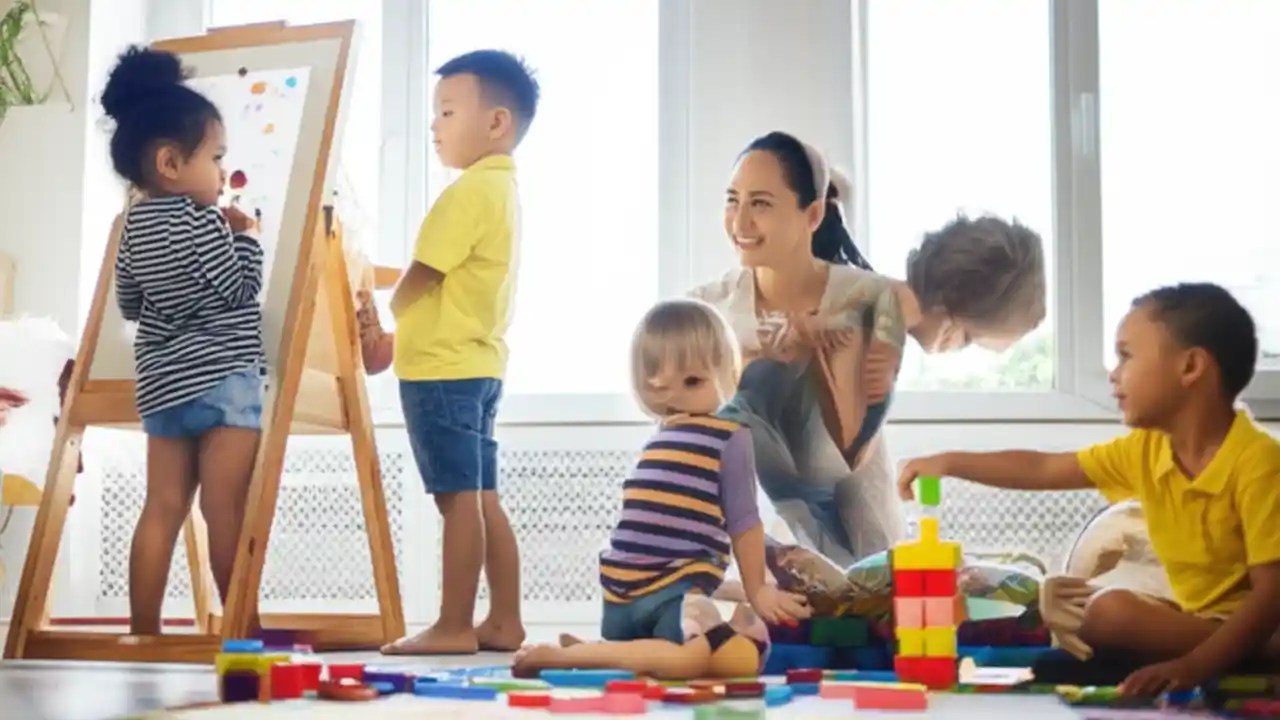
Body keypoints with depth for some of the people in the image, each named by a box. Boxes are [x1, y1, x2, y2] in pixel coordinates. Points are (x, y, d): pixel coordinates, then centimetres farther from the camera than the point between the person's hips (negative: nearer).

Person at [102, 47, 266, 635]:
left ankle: (144, 632, 8)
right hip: (223, 378, -7)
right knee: (226, 509, -5)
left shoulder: (135, 223, 11)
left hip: (163, 382, 7)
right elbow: (238, 289, -11)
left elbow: (128, 303, 17)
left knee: (162, 508, 7)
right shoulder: (202, 220, -12)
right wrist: (243, 237, 1)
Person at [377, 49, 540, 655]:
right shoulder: (502, 188, 15)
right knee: (482, 499, 11)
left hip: (442, 369, -10)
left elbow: (417, 279, -14)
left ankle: (454, 627, 0)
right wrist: (395, 338, 13)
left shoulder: (469, 191, -14)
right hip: (477, 364, 10)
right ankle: (504, 622, 15)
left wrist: (380, 327, 3)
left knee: (458, 499, -5)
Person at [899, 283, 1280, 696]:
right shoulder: (1146, 450, 1)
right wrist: (950, 463, 9)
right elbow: (1044, 469, 12)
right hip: (1198, 622, 8)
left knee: (1114, 613, -25)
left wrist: (1195, 665, -37)